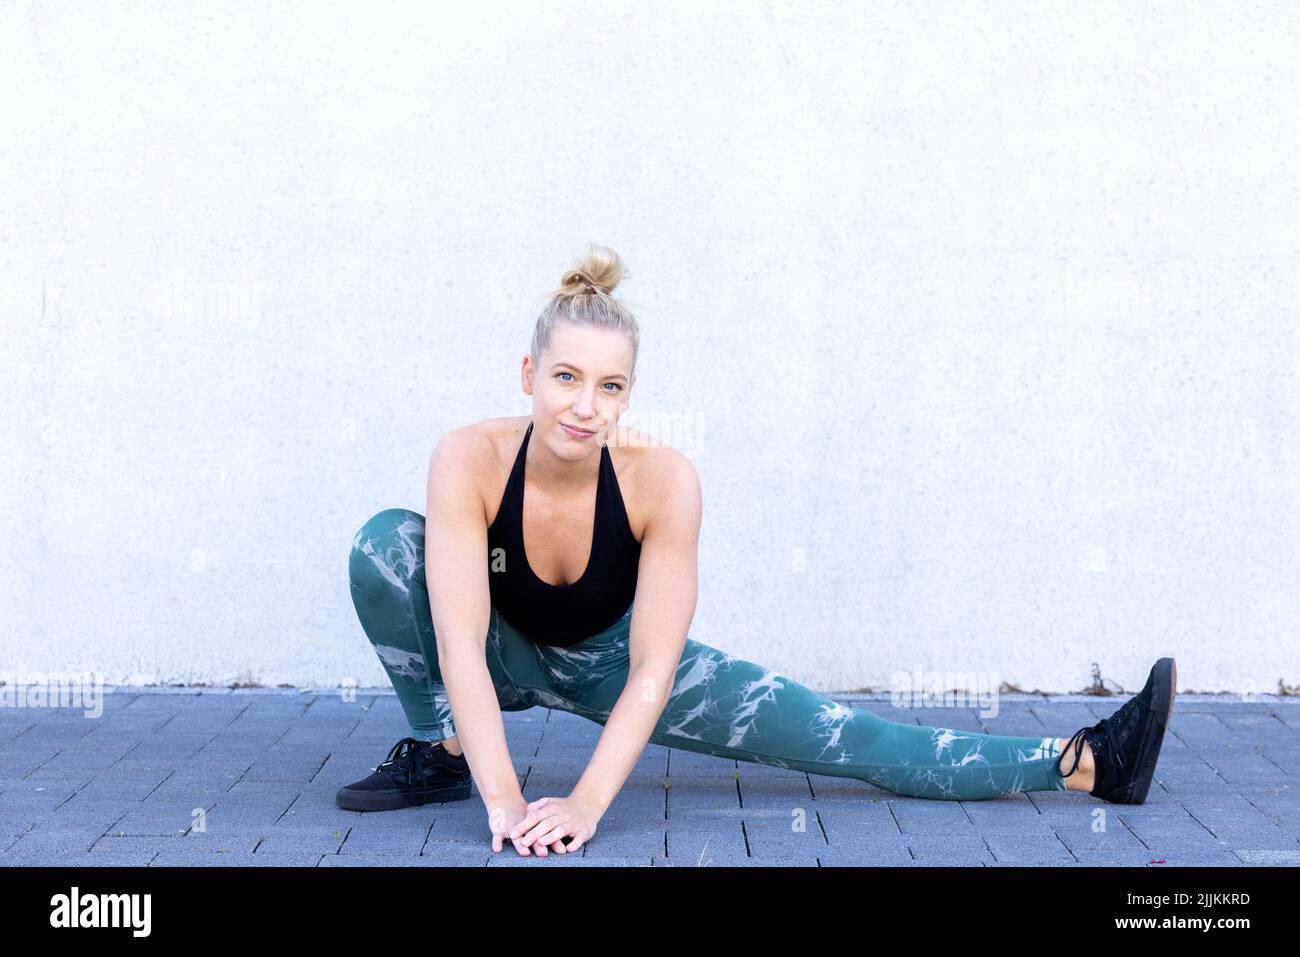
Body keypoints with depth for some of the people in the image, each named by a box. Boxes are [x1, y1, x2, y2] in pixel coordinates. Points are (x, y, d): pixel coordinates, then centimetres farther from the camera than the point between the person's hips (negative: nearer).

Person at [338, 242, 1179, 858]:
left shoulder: (662, 478, -30)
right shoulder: (471, 460, -31)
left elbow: (652, 667, -32)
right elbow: (460, 643, -37)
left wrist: (586, 805, -42)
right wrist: (503, 800, -46)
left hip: (612, 659, 0)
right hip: (504, 655, 0)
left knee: (840, 739, -10)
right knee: (387, 542, -30)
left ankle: (1081, 764, -3)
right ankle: (441, 753, -10)